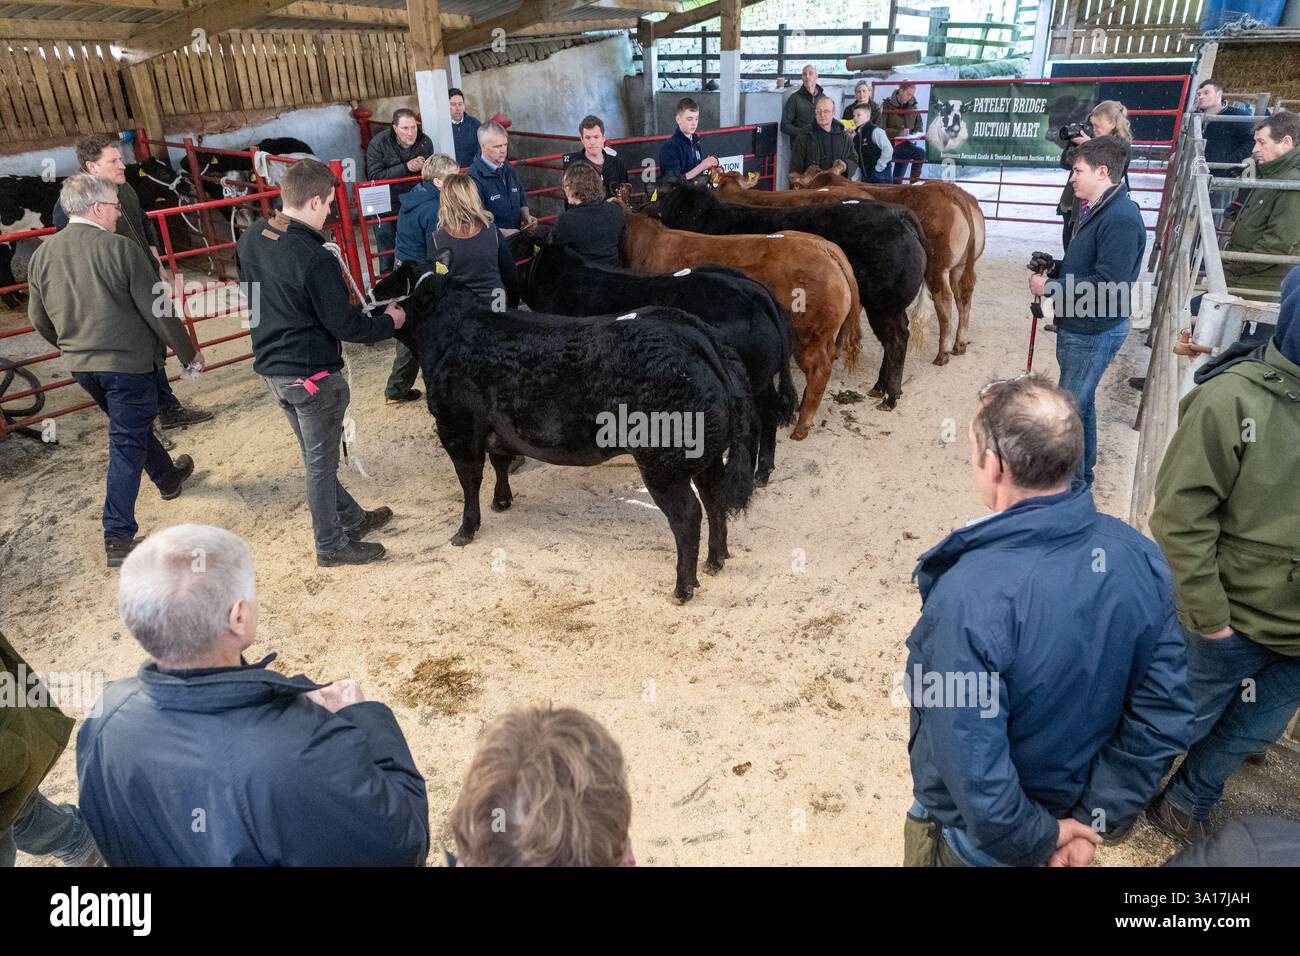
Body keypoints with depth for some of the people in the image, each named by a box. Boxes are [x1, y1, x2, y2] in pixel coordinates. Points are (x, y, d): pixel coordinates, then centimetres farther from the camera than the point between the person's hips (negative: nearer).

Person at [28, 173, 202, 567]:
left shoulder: (42, 254, 3)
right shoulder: (120, 248, -15)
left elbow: (39, 320, 12)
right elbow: (157, 311, -14)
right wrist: (189, 353, -2)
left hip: (81, 366, 7)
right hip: (128, 362, -6)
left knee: (132, 427, 27)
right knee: (127, 443, 0)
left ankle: (168, 477, 50)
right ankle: (118, 537, 0)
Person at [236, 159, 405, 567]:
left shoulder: (250, 239, 0)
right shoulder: (314, 258, -25)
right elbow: (344, 324, -20)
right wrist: (388, 322, -4)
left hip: (270, 365, 8)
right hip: (311, 375, -8)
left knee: (316, 454, 21)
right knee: (321, 461, 7)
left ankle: (350, 517, 38)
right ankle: (331, 545, 22)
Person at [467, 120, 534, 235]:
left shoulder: (508, 168, 15)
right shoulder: (474, 178, -12)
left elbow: (522, 199, 28)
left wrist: (525, 215, 9)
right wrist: (503, 232, -16)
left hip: (517, 237, 7)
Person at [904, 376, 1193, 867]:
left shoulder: (969, 598, -37)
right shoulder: (1140, 557, -17)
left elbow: (974, 773, -33)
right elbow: (1165, 715, -11)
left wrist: (1033, 840, -14)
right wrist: (1096, 819, -6)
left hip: (974, 838, -5)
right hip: (1070, 807, 5)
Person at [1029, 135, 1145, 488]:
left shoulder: (1121, 219, -23)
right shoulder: (1093, 210, 9)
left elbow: (1106, 286, -28)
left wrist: (1049, 286, -20)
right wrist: (1054, 270, 2)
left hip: (1094, 333, -10)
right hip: (1078, 327, 10)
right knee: (1081, 401, 21)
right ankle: (1082, 473, 37)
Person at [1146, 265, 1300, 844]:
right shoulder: (1233, 400, -20)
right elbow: (1180, 517, -20)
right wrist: (1209, 617, -17)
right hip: (1233, 623, -6)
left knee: (1252, 734, 23)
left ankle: (1187, 808, 47)